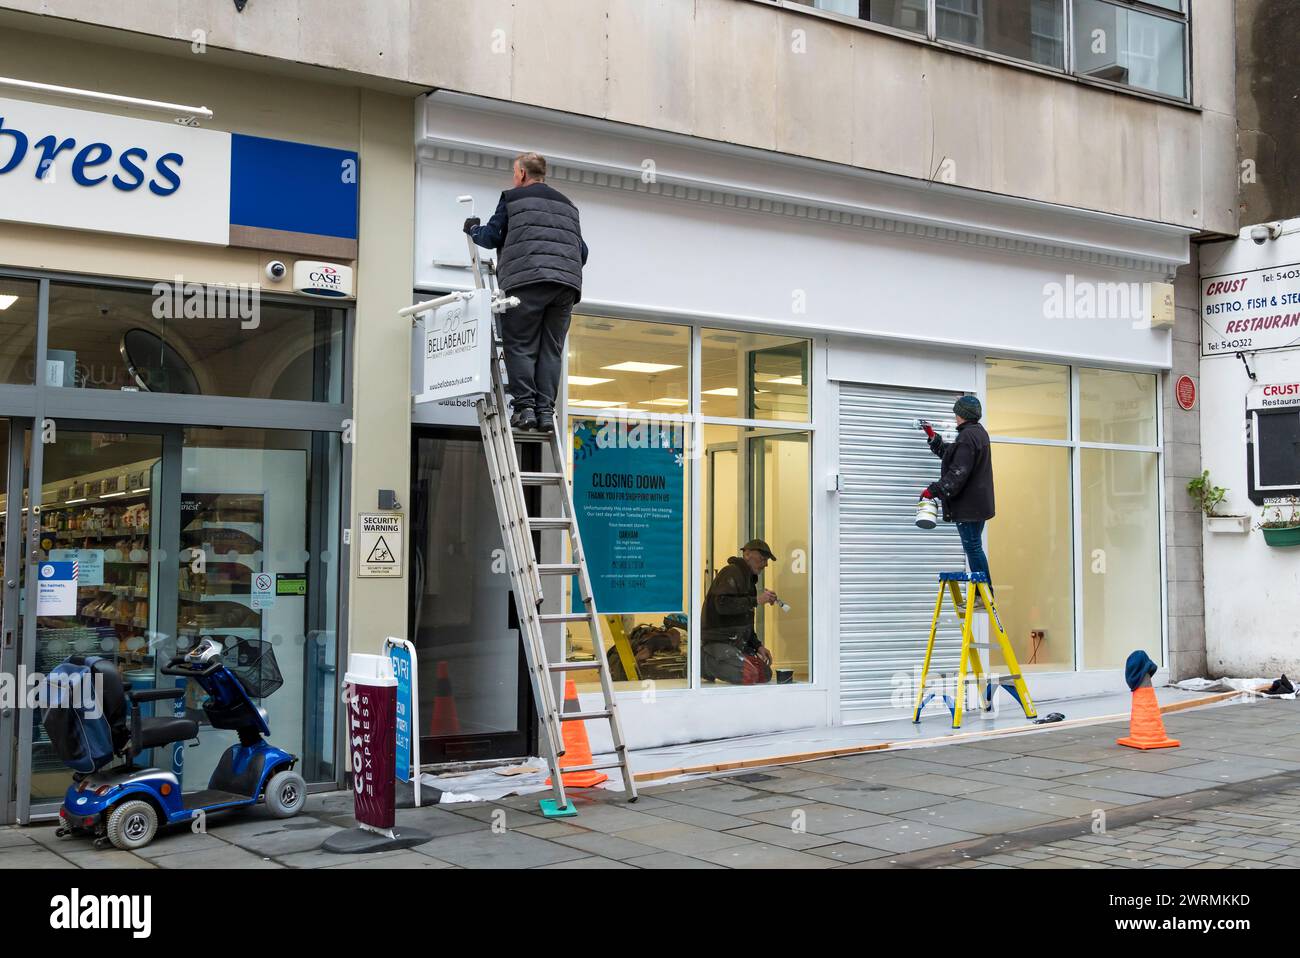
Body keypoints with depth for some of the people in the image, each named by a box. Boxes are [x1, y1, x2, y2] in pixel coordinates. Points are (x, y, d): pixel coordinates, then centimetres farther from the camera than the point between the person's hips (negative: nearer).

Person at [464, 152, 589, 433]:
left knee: (520, 346, -3)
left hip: (527, 281, -4)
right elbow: (582, 251, 22)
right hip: (567, 284, 5)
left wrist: (473, 228, 29)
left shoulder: (513, 198, 11)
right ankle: (545, 410, -3)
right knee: (551, 350, 4)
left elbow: (491, 237, 10)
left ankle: (524, 407, -12)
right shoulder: (567, 205, 27)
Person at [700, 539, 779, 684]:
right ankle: (704, 662, -7)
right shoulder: (732, 572, -9)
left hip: (737, 643, 10)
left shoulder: (749, 579, 23)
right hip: (718, 641, -10)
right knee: (749, 675, -26)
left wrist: (758, 646, 14)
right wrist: (756, 600, -22)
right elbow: (723, 604, -26)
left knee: (765, 674, 3)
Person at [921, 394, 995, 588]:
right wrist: (933, 437, 34)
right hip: (978, 503, 10)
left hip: (968, 505, -10)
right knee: (974, 548, 15)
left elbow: (958, 472, -24)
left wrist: (934, 490, -21)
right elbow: (950, 453, 27)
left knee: (973, 548, -6)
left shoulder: (967, 436, -17)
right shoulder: (979, 432, 16)